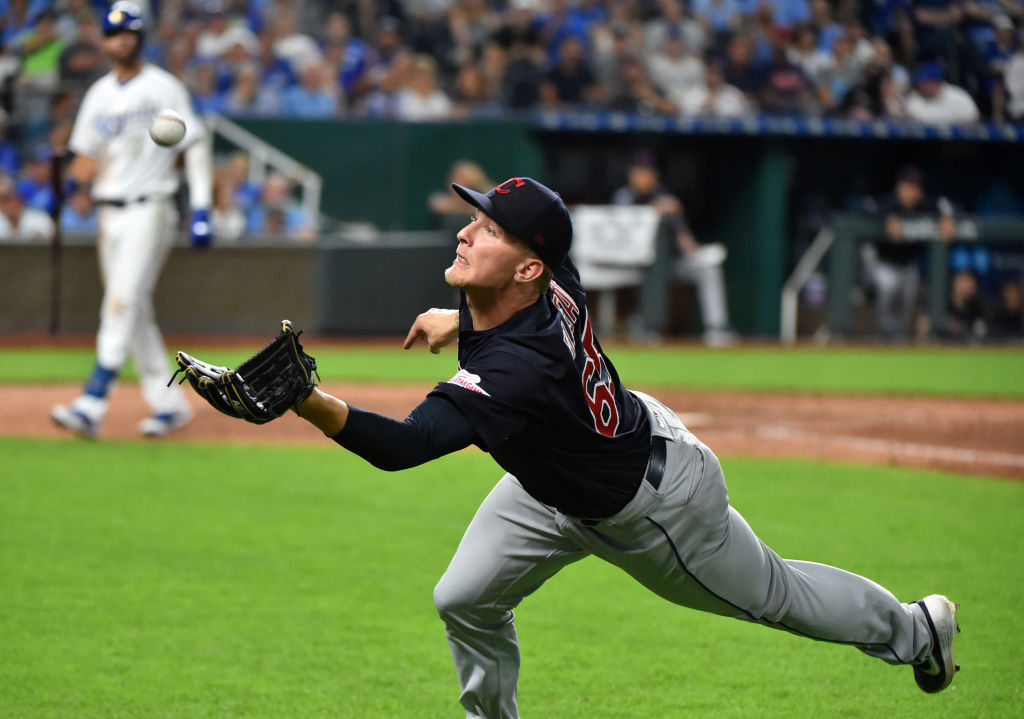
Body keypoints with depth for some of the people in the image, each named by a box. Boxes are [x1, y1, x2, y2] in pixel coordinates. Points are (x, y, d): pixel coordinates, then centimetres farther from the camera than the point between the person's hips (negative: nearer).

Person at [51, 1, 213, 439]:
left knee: (122, 304, -16)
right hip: (110, 213, 7)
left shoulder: (163, 88, -4)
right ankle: (168, 403, 17)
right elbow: (87, 156, 18)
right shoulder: (99, 95, 14)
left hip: (149, 209, -7)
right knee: (134, 311, 8)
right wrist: (73, 178, -4)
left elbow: (195, 145, -5)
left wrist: (201, 206, -13)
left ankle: (93, 403, -25)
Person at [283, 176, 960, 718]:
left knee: (771, 595, 18)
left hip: (651, 503, -7)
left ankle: (913, 628, 43)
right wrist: (465, 320, 2)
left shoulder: (516, 372, -47)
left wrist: (310, 402, -72)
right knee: (466, 600, 2)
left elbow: (402, 446, -58)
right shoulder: (555, 283, -25)